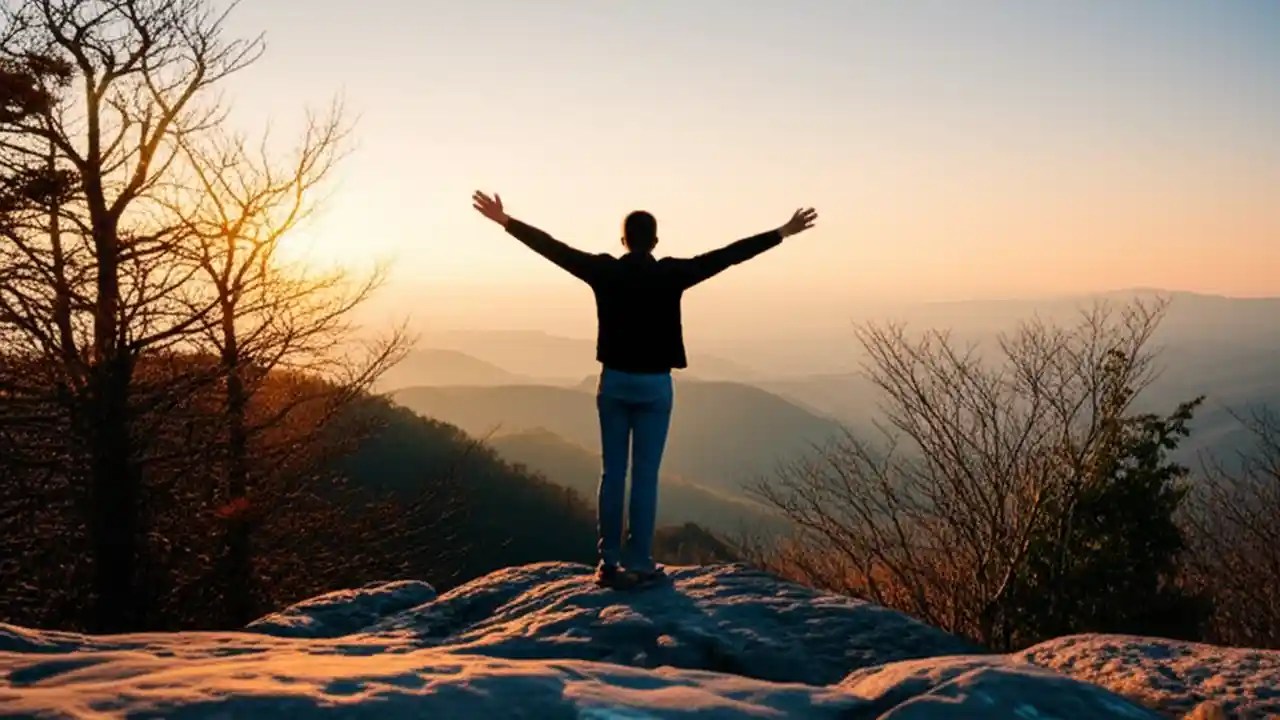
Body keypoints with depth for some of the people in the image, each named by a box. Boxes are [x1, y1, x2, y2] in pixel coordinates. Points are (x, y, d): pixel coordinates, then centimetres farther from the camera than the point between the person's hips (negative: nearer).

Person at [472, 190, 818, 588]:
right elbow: (729, 255, -5)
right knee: (645, 475, 1)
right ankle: (639, 563, 2)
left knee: (612, 472, 7)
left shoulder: (604, 270, -2)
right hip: (654, 384, -2)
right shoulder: (671, 273, -7)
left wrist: (506, 221, 14)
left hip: (614, 381, 2)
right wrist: (782, 232, 0)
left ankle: (609, 561, 9)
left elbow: (553, 248, 4)